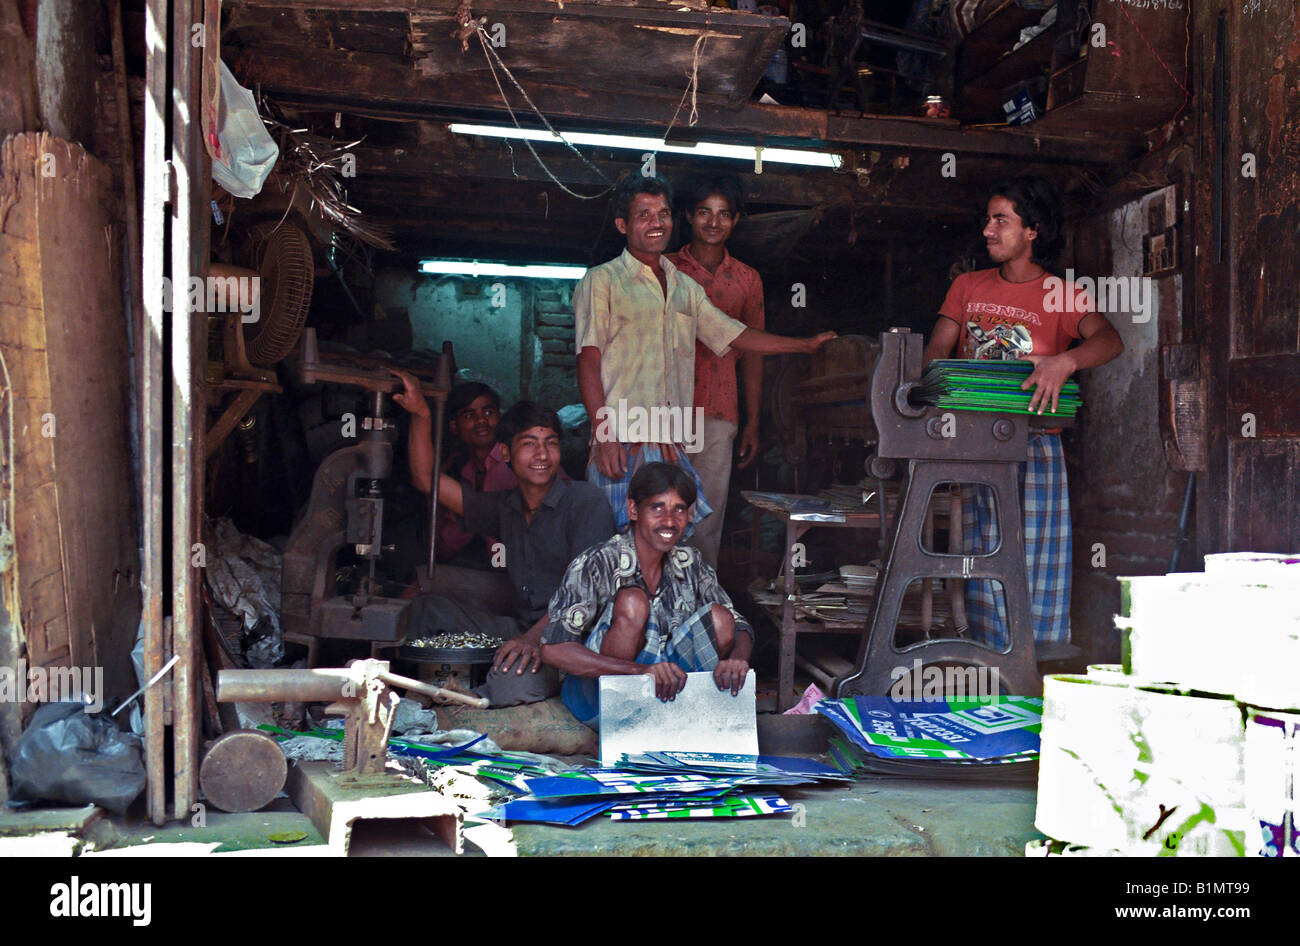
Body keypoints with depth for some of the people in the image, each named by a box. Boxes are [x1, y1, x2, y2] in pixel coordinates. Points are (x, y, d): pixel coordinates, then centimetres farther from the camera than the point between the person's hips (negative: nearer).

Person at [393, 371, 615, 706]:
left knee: (516, 682, -36)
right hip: (521, 630, 6)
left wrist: (537, 636, -32)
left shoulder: (587, 501, -6)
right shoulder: (505, 507, 14)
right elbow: (426, 480, 18)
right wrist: (420, 414, 6)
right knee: (427, 609, -3)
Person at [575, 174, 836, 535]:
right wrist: (603, 434, -17)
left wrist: (807, 344, 25)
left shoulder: (686, 287, 21)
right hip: (622, 445, -5)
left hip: (674, 446, 5)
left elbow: (735, 335, 26)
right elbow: (588, 361, -6)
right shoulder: (601, 281, 2)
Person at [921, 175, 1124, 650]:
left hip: (1034, 447, -3)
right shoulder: (967, 286, 15)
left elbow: (1109, 339, -14)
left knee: (1038, 567, -3)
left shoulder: (1061, 296, 2)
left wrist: (1065, 361, -34)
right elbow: (938, 346, 10)